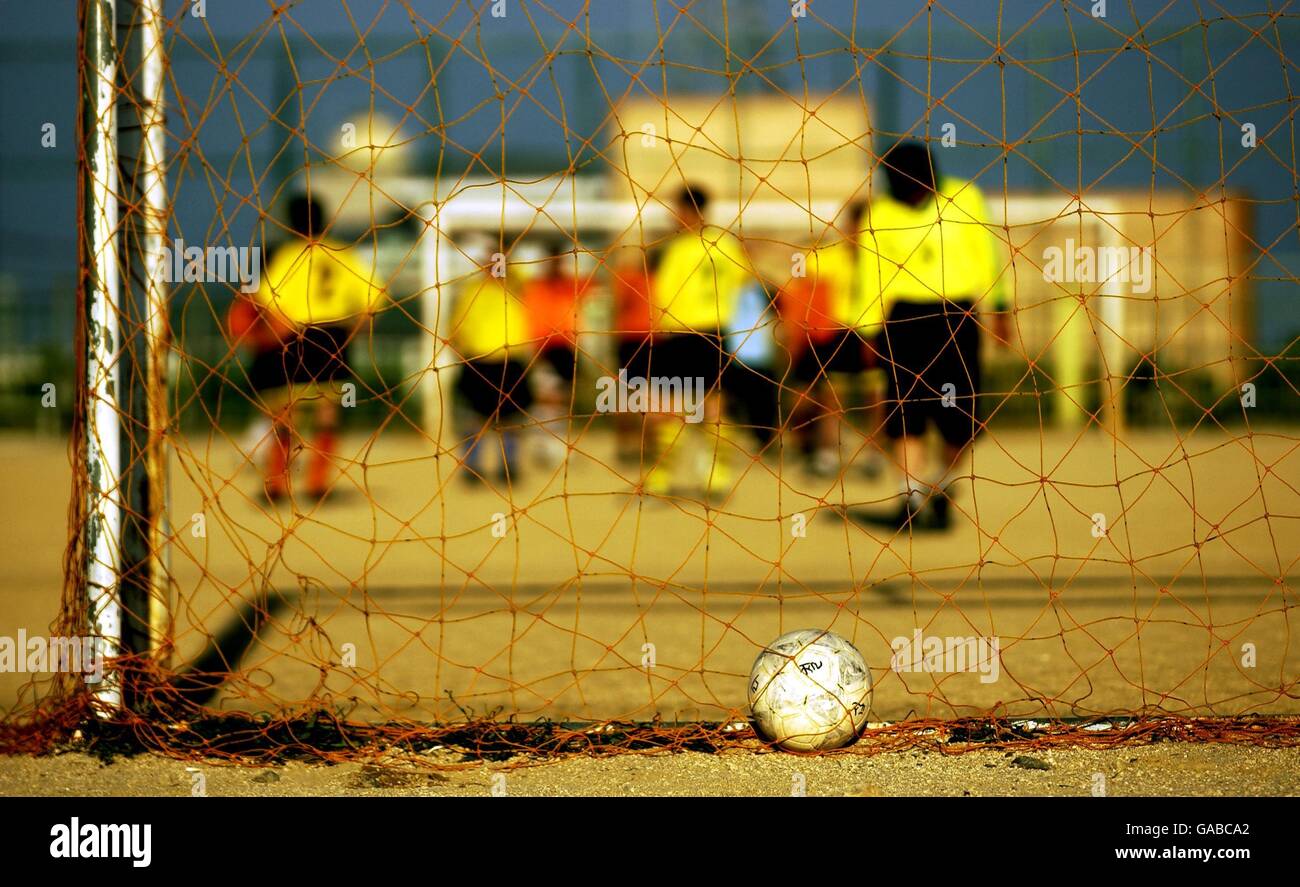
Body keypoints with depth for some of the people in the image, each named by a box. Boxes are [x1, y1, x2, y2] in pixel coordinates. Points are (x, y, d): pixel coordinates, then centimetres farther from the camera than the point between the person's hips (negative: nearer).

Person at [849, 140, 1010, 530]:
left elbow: (984, 254, 11)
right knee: (905, 409, -11)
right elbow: (871, 276, 4)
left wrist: (997, 307, 13)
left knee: (960, 416, 1)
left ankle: (942, 493, 22)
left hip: (958, 318, 1)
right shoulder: (881, 215, -2)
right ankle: (915, 502, -12)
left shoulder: (963, 198, 0)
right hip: (905, 317, -1)